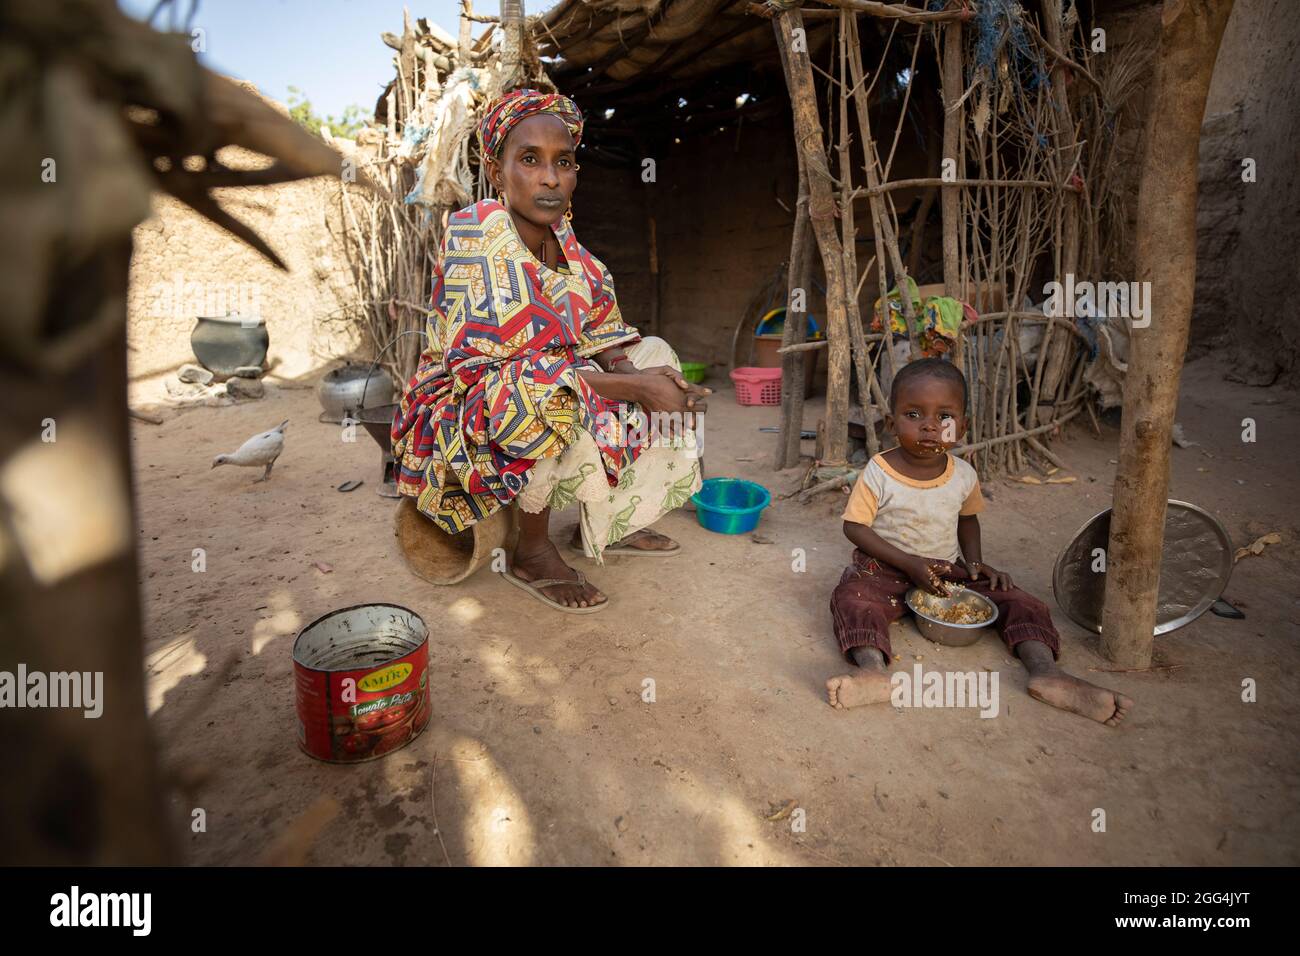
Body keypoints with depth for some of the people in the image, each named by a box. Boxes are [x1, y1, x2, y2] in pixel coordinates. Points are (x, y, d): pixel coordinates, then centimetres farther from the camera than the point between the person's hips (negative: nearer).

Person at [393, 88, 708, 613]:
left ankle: (604, 524, 10)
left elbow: (599, 337, 4)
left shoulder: (562, 236, 0)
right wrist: (632, 386, -30)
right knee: (559, 398, -36)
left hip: (548, 392, 8)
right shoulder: (474, 232, -22)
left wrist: (640, 375, -19)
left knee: (653, 356, 6)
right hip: (460, 416, -8)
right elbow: (488, 366, -29)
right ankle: (533, 552, -12)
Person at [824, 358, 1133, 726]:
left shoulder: (964, 476, -2)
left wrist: (975, 561, -2)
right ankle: (873, 670, -52)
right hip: (887, 569, -4)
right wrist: (910, 563, -22)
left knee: (1019, 601, -10)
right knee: (852, 597, -35)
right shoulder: (879, 474, -15)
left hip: (950, 570, 5)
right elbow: (855, 527, -14)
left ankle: (1045, 670, -22)